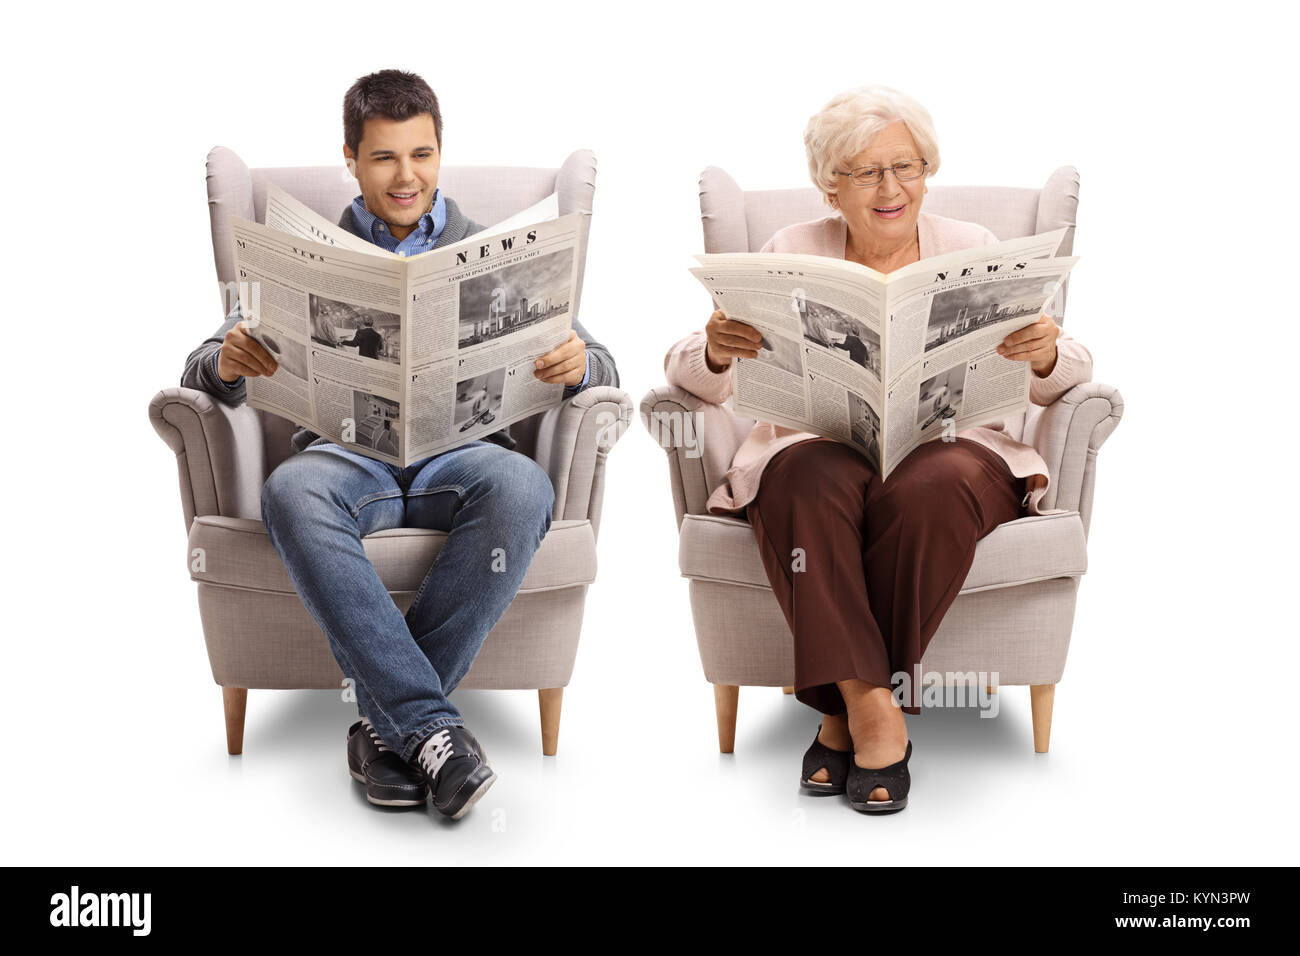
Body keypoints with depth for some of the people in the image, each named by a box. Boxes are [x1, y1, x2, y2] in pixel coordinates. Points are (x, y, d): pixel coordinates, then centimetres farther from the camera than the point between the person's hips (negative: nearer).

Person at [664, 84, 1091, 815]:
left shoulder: (973, 249, 14)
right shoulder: (792, 253, 12)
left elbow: (1063, 375, 6)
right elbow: (693, 374, 3)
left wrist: (1046, 355, -19)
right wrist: (717, 351, -22)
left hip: (952, 447, 0)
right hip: (820, 446, 0)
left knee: (931, 489, -35)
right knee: (811, 484, -35)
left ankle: (848, 705, -20)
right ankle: (873, 713, -30)